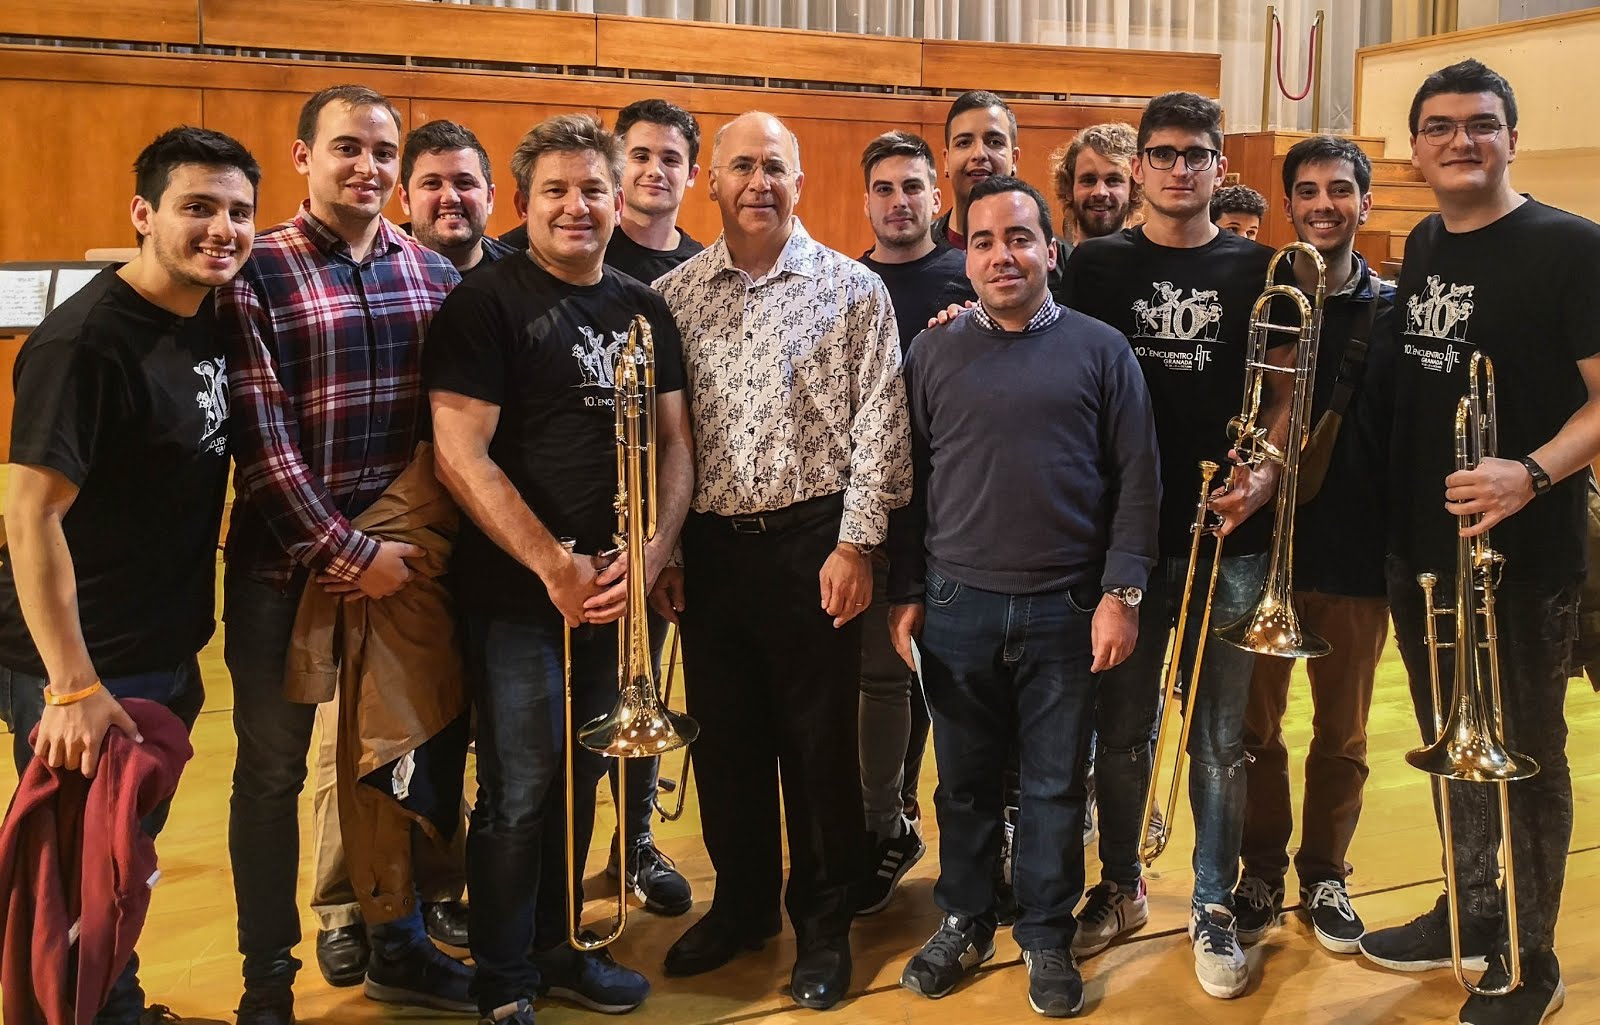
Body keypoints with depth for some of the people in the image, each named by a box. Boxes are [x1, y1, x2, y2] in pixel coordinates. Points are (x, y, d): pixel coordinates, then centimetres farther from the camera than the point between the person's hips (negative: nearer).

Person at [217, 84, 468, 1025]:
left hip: (403, 557, 4)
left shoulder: (434, 272, 6)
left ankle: (399, 948, 31)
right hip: (286, 566, -3)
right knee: (273, 772, 8)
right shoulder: (256, 274, -7)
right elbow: (262, 441, -13)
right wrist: (349, 553, -16)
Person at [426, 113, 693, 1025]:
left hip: (617, 591, 5)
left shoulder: (645, 310, 10)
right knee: (521, 790, 1)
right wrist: (554, 565, -19)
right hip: (519, 595, -5)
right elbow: (461, 456, -14)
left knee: (581, 779, 16)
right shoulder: (487, 303, -7)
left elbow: (676, 444, 8)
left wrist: (650, 556, -8)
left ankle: (558, 947, 33)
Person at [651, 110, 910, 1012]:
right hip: (708, 546, 3)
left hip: (812, 542, -3)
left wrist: (856, 542, -10)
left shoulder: (854, 289, -2)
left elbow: (878, 426, -4)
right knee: (725, 735, 13)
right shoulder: (675, 294, 6)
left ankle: (825, 923, 22)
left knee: (819, 740, 6)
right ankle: (742, 903, 32)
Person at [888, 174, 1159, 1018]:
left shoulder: (1100, 350, 1)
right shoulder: (932, 354, 5)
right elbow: (907, 482, 8)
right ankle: (963, 922, 30)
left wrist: (1120, 592, -6)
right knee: (964, 782, 13)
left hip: (1066, 609, -1)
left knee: (1054, 786, 9)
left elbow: (1136, 479, -1)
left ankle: (1047, 935, 25)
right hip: (956, 607, 2)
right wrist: (906, 594, 5)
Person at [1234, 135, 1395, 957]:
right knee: (1254, 728, 10)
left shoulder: (1393, 312, 1)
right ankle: (1261, 874, 29)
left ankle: (1324, 876, 31)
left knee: (1342, 734, 13)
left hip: (1357, 554, 1)